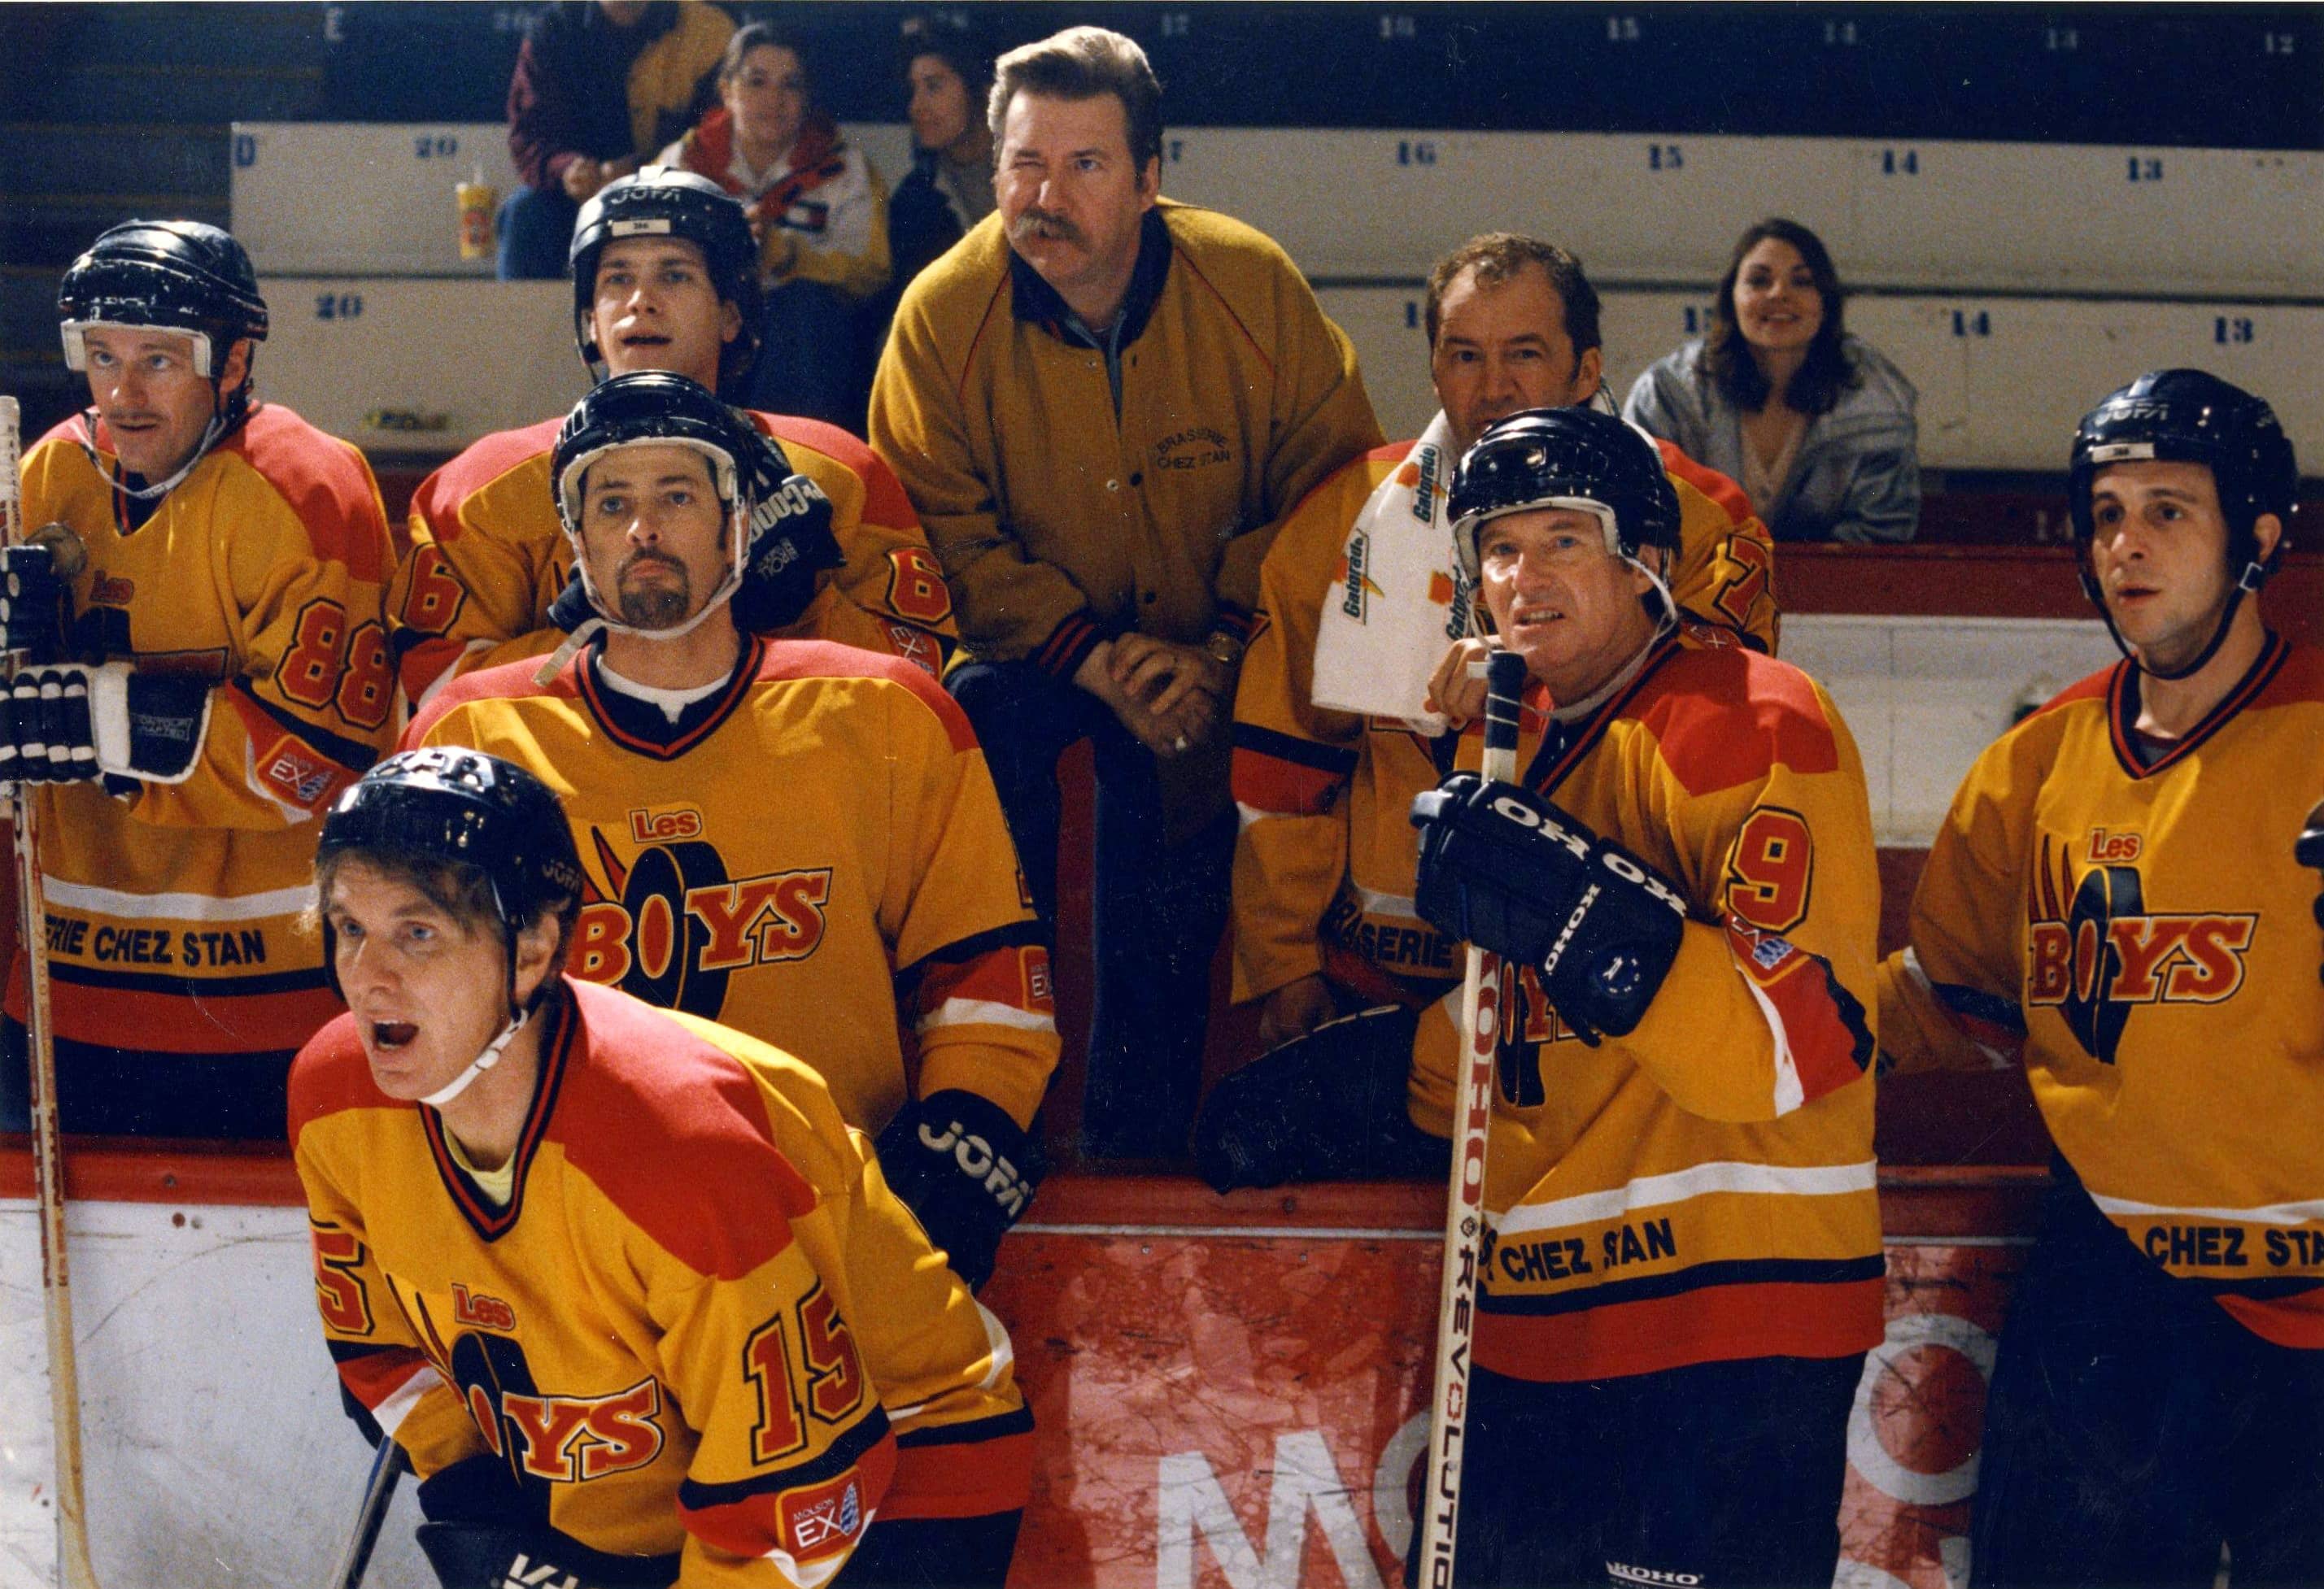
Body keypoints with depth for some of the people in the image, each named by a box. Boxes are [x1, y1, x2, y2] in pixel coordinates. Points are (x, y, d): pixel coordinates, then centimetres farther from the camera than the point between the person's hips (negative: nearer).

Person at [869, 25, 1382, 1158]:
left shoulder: (1255, 288, -15)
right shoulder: (942, 315, -15)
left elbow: (1327, 486, -7)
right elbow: (945, 532, -12)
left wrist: (1216, 652, -17)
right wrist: (1095, 659, -22)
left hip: (1209, 655, 1)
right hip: (1028, 646, 0)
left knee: (1166, 926, -5)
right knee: (978, 734, -29)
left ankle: (1133, 1152, 19)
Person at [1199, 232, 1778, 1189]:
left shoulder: (1690, 521, 2)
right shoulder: (1346, 517, 9)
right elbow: (1283, 769, 12)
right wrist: (1285, 968, 9)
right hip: (1384, 988, 3)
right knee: (1242, 1138, -18)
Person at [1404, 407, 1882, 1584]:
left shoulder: (1748, 725, -11)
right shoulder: (1523, 745, 15)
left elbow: (1798, 1045, -22)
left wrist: (1578, 911, -29)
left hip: (1726, 1335, -8)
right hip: (1539, 1325, 8)